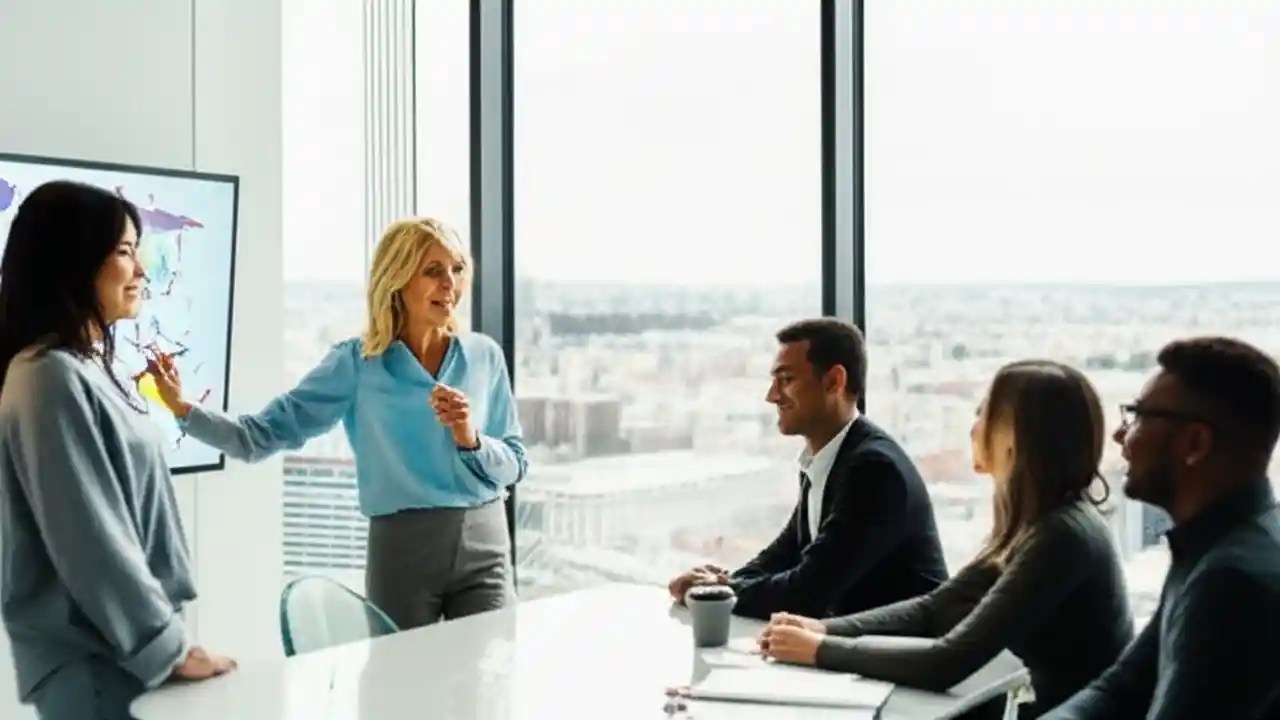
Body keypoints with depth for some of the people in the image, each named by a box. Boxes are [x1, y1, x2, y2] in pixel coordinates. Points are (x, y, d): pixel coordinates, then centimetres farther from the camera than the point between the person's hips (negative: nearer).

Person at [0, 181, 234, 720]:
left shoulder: (88, 369, 13)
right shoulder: (52, 377, -17)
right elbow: (90, 540, -20)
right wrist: (170, 646, -15)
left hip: (117, 648, 9)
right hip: (91, 661, -9)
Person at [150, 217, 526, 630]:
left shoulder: (484, 356, 3)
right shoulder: (357, 362, -2)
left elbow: (514, 465, 5)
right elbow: (264, 435, -5)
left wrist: (471, 439, -14)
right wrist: (184, 409, -16)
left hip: (483, 548, 2)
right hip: (402, 549, -1)